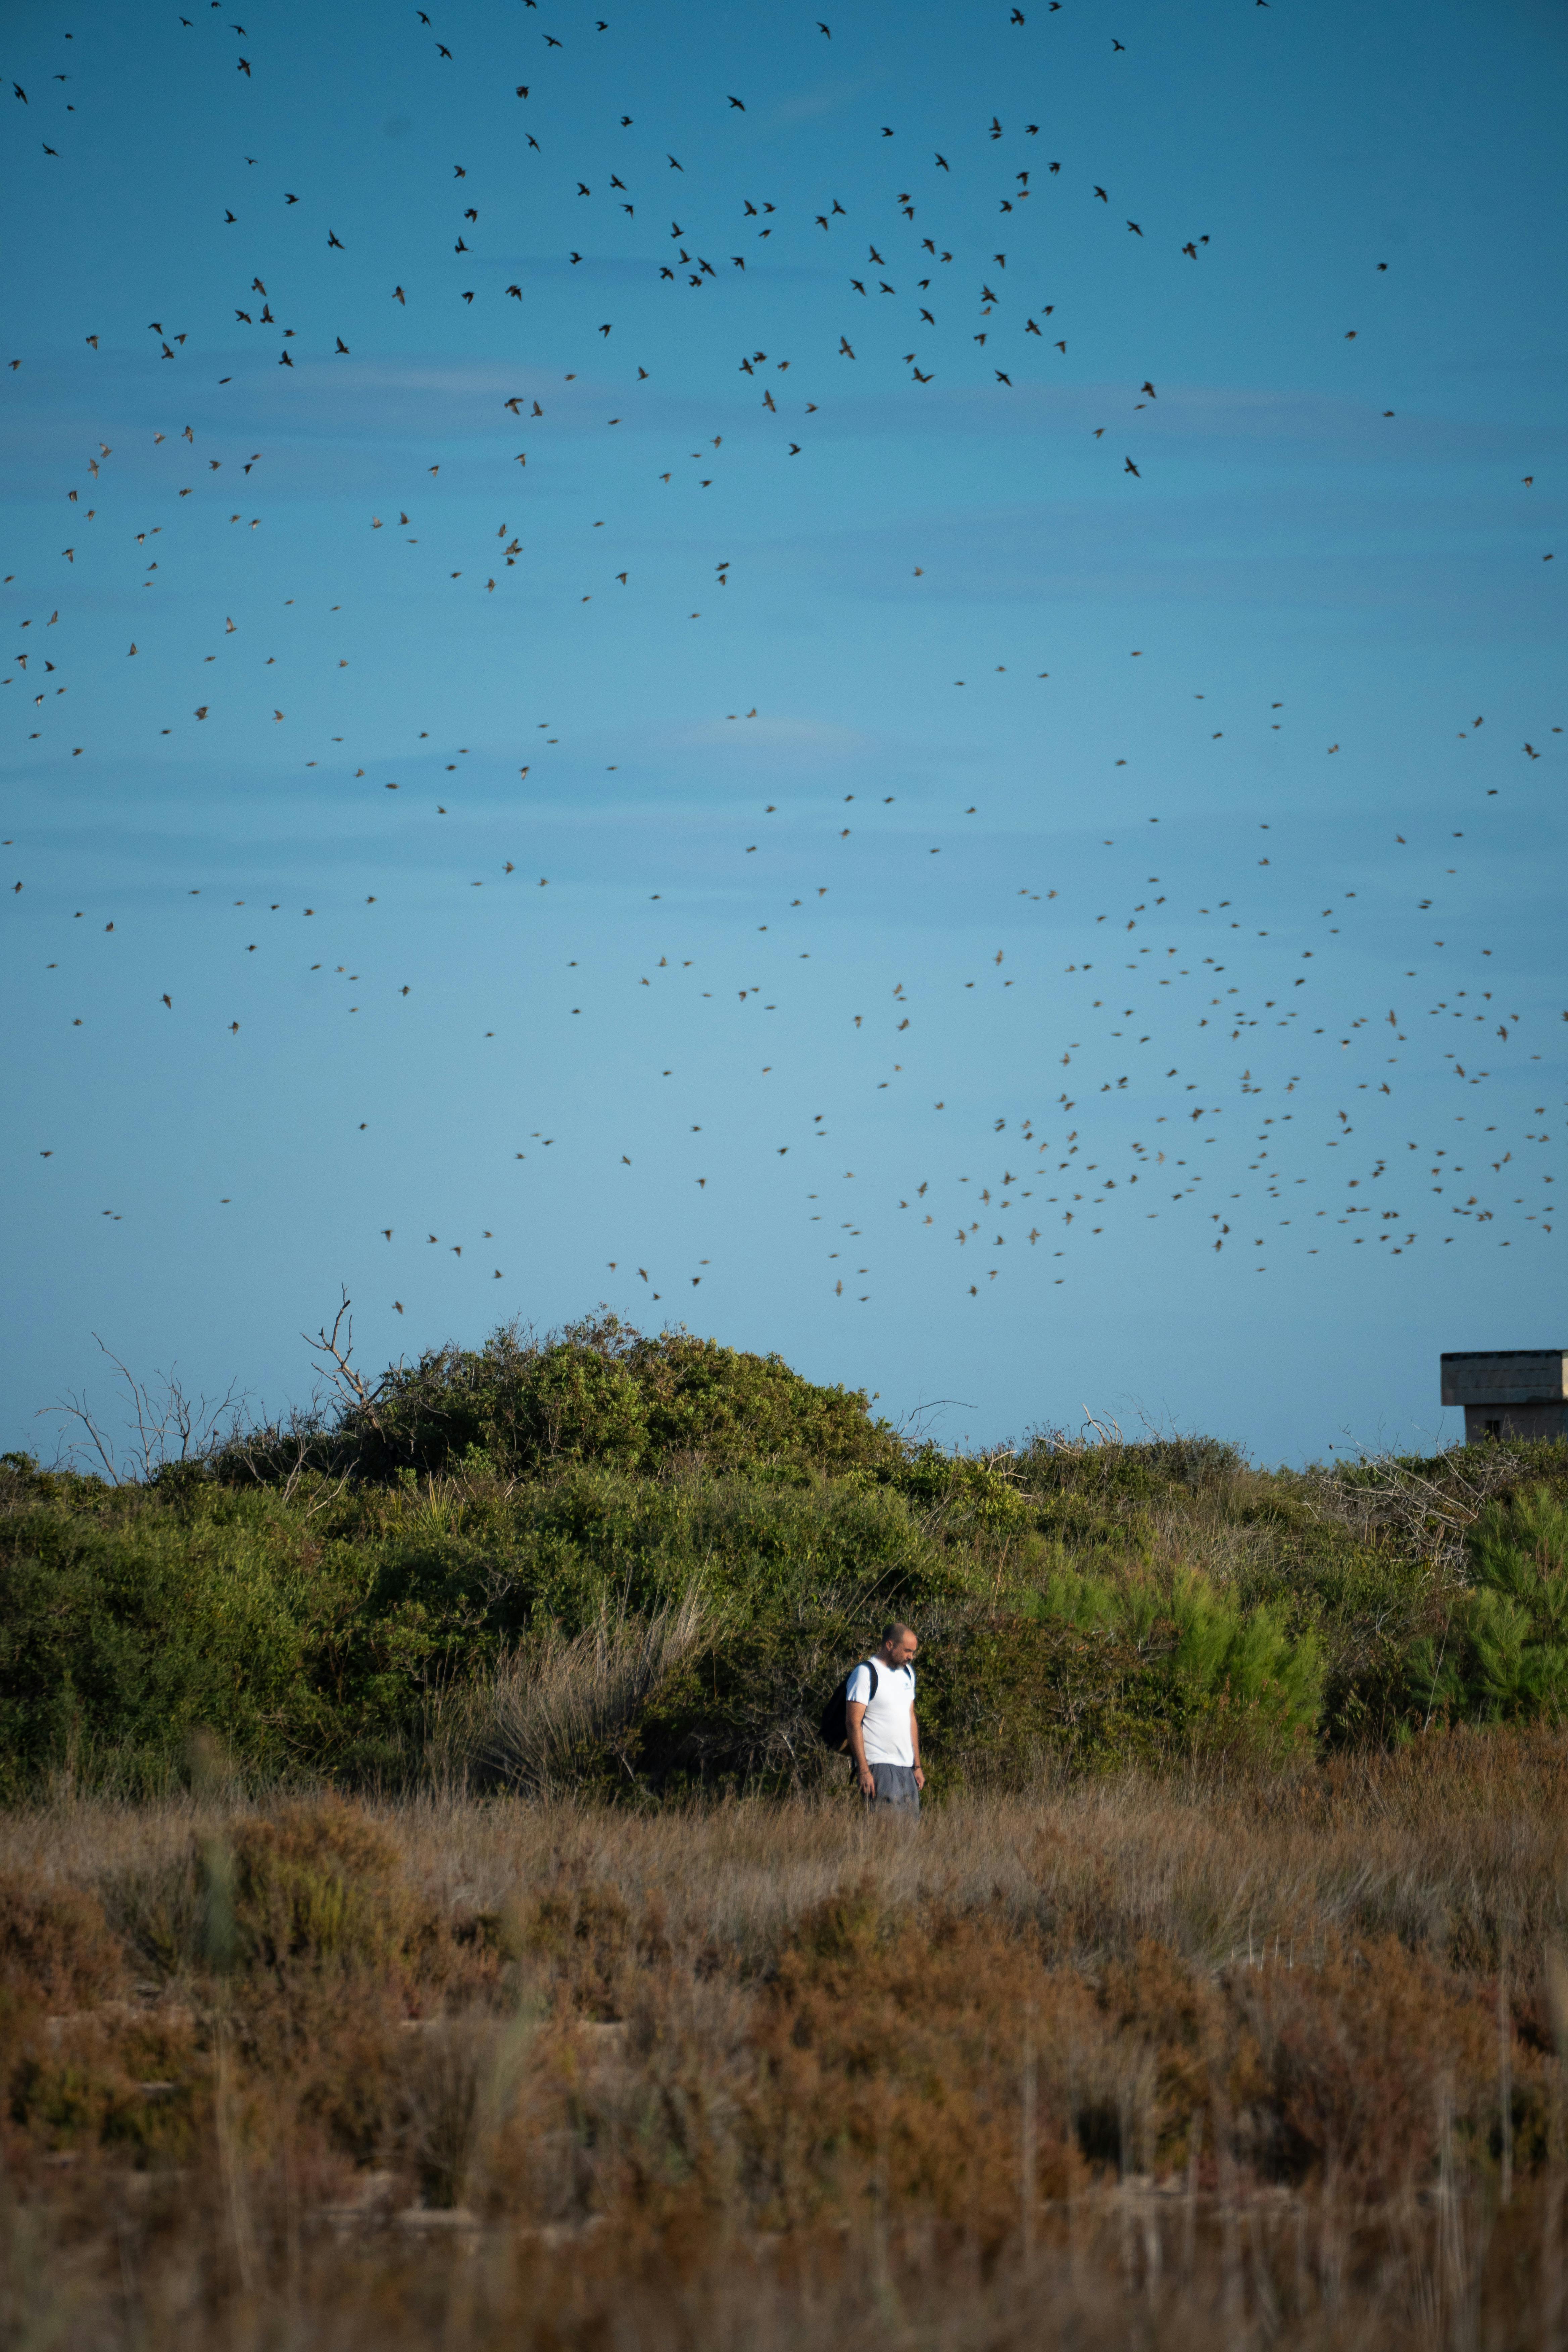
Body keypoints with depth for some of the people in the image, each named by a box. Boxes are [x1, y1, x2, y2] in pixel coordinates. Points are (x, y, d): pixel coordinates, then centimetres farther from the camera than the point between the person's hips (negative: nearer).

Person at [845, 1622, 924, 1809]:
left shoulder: (907, 1673, 18)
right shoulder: (866, 1673, -8)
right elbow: (853, 1723, -12)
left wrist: (917, 1766, 20)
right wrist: (863, 1771, -18)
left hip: (906, 1768, 8)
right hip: (879, 1767, -8)